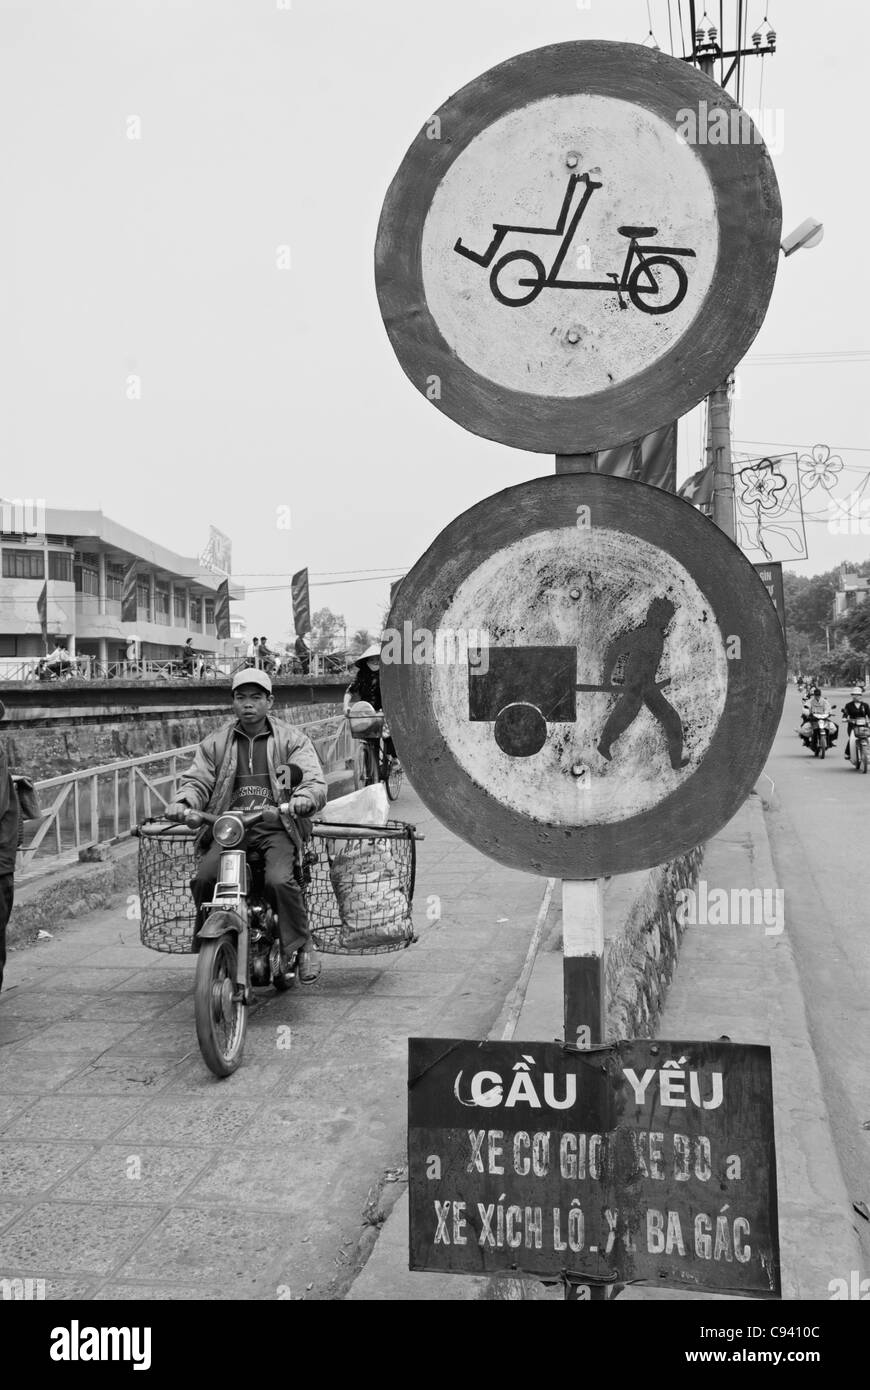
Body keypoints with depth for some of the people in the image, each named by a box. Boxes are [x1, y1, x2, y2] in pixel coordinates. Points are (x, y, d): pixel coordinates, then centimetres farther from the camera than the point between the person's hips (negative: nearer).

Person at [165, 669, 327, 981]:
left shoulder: (292, 739, 10)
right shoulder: (216, 742, 18)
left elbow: (315, 780, -1)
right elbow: (197, 779, 12)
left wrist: (303, 798, -25)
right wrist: (183, 802, -12)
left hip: (276, 827, -2)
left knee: (279, 880, -29)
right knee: (204, 878, -23)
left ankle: (304, 946, -8)